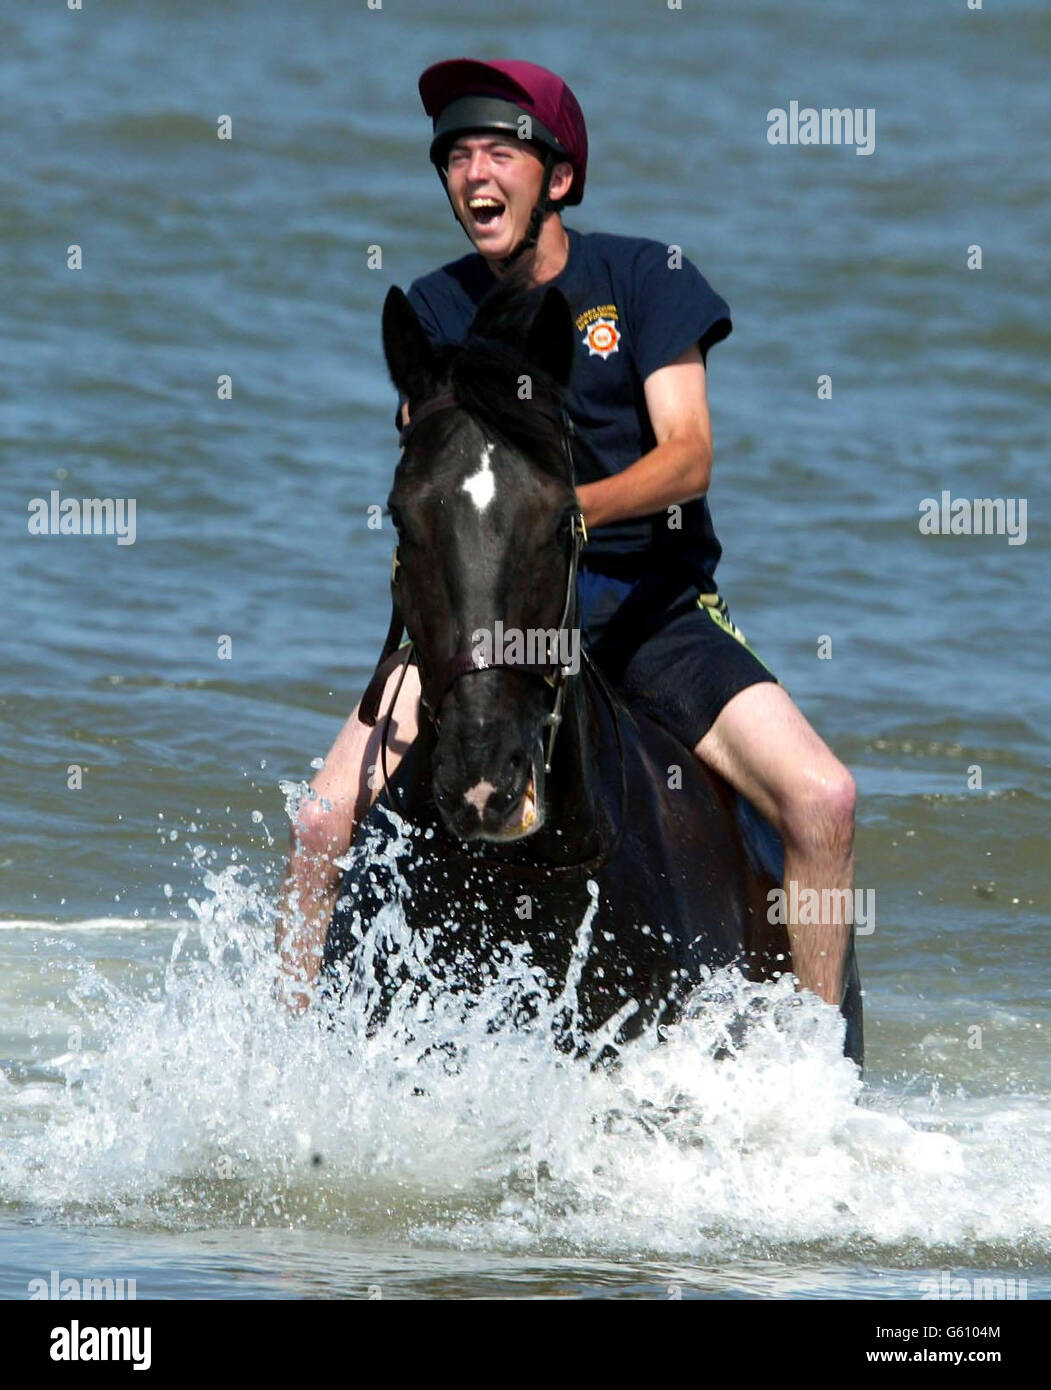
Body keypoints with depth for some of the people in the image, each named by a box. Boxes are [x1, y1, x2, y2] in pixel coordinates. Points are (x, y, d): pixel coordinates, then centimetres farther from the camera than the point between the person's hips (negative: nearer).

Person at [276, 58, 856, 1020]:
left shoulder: (643, 278, -2)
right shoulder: (434, 311, 6)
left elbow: (688, 457, -12)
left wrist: (571, 506, -31)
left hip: (652, 606, -1)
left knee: (821, 798, -23)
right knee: (326, 819, -18)